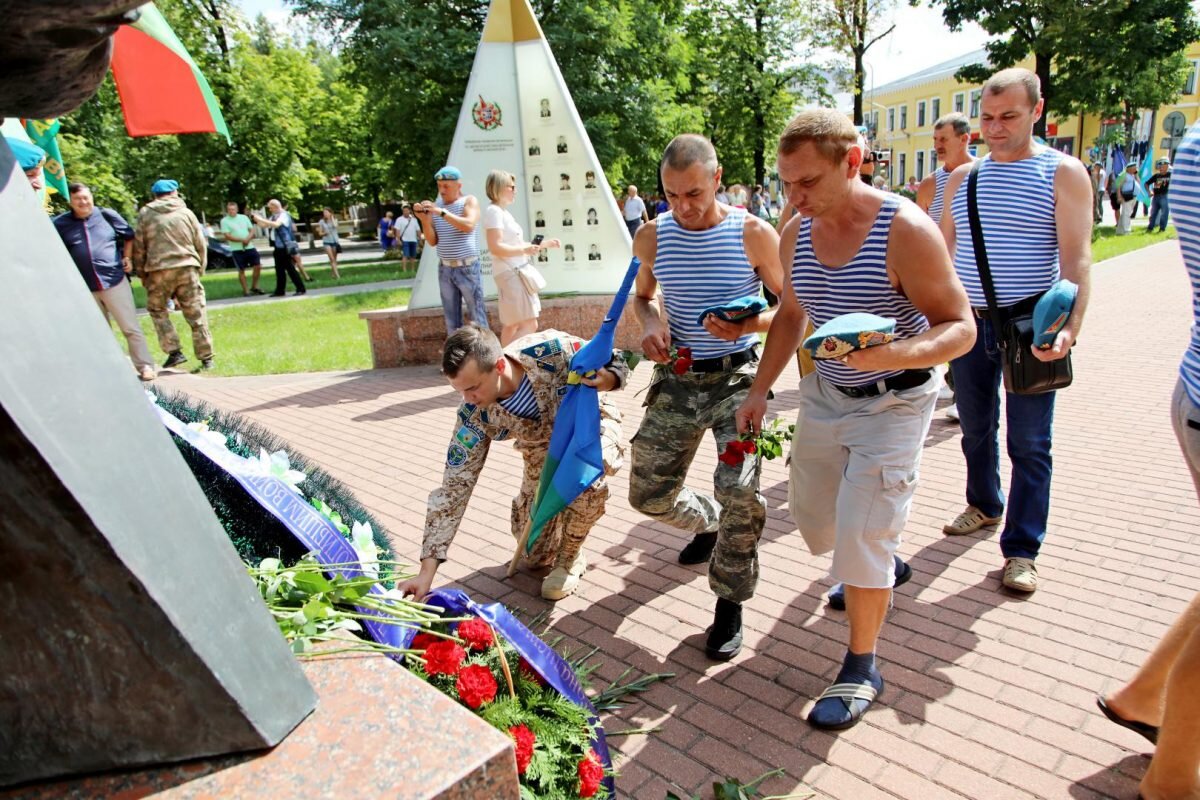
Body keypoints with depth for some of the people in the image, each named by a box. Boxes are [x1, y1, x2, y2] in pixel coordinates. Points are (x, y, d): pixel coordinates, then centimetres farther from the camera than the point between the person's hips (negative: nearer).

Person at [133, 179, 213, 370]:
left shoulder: (145, 214, 6)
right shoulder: (186, 213, 8)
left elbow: (139, 246, 4)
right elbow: (201, 245, 8)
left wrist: (141, 273, 13)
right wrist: (200, 269, 17)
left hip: (158, 270, -1)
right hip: (187, 268, 1)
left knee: (157, 311, 15)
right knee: (196, 315, 5)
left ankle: (174, 352, 4)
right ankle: (206, 358, 7)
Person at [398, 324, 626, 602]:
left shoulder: (552, 350, -36)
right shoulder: (475, 414, -28)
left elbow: (616, 364, -18)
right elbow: (454, 487, -24)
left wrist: (604, 379, -43)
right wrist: (427, 570, -27)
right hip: (543, 446, 2)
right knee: (537, 551, -6)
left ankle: (571, 555, -9)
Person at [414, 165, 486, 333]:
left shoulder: (469, 201, -3)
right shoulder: (435, 205, 9)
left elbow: (469, 226, -23)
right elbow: (433, 241, 6)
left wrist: (441, 212, -26)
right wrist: (425, 220, -10)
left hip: (467, 268, -5)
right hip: (444, 269, 5)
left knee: (477, 317, 0)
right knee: (451, 320, 9)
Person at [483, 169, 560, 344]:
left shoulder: (504, 212, 18)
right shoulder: (494, 211, -12)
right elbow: (495, 247, -22)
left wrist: (544, 244, 18)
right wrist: (524, 250, -25)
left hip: (515, 273, 10)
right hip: (509, 273, -10)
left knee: (511, 325, 12)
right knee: (529, 324, -15)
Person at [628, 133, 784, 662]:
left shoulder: (754, 234, -9)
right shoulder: (652, 237, 0)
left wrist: (752, 324, -21)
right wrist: (650, 324, -6)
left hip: (737, 379, -4)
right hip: (677, 379, 4)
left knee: (740, 490, -20)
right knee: (648, 494, 8)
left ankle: (729, 603, 5)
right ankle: (708, 522, 44)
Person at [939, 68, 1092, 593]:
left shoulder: (1062, 173, -4)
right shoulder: (963, 178, 10)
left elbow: (1076, 259, -12)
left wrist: (1070, 327, -26)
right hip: (970, 322, 4)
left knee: (1029, 443, 1)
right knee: (975, 427, 16)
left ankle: (1021, 549, 11)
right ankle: (984, 506, 39)